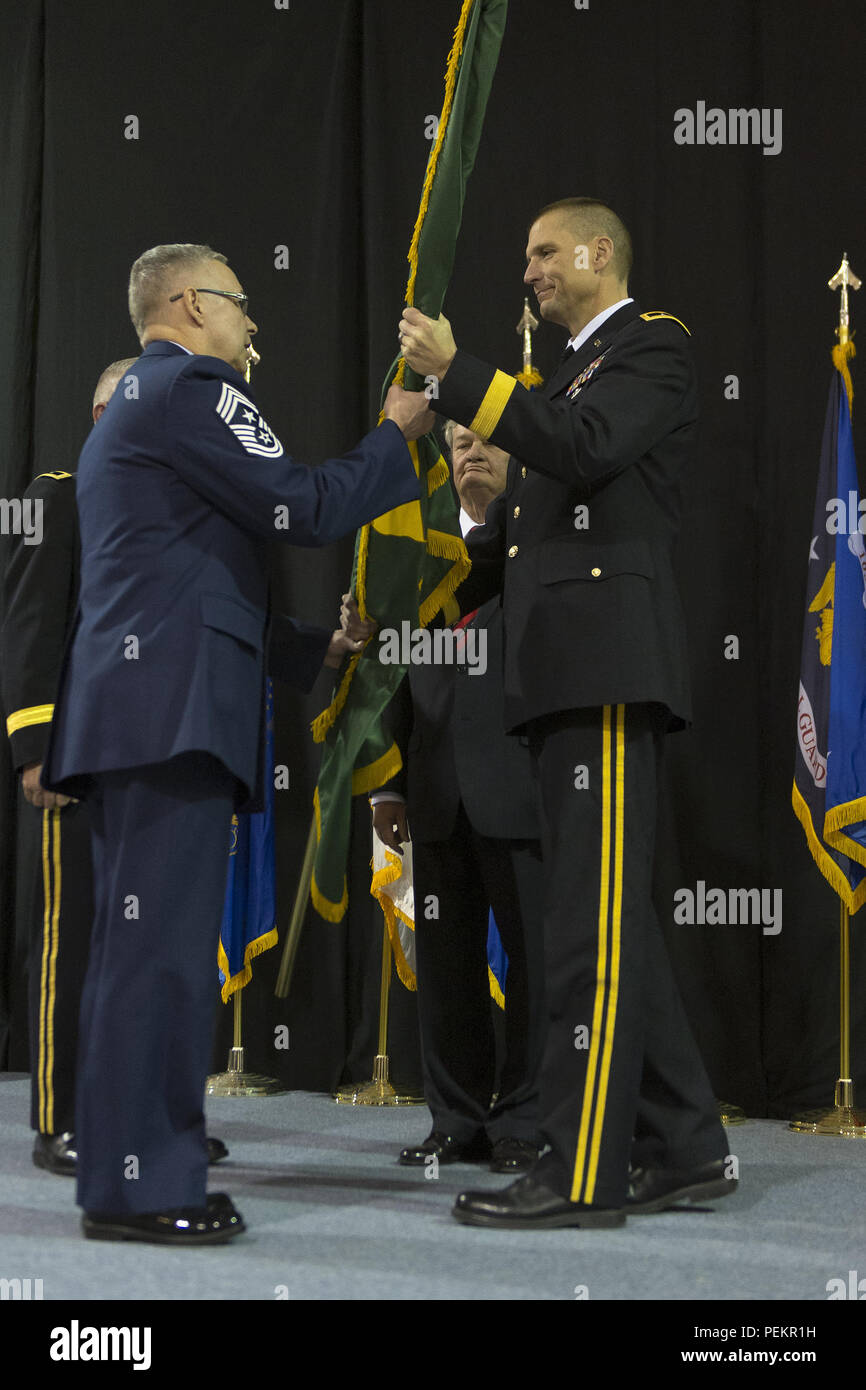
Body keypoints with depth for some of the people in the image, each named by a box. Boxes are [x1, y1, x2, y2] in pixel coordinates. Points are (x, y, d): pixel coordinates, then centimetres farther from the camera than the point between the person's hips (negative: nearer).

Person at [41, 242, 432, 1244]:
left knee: (138, 944, 9)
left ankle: (129, 1172, 12)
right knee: (162, 943, -11)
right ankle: (138, 1186, -11)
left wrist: (313, 647, 32)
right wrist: (395, 437, 7)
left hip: (135, 703, 11)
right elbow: (304, 509, -8)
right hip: (170, 704, -11)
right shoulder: (191, 386, -3)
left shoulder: (123, 413, 28)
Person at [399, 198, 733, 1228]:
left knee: (595, 917, -11)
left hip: (610, 662, -9)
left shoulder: (651, 344, 1)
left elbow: (589, 448, -19)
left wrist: (456, 374, -16)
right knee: (606, 917, 9)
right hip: (563, 677, 10)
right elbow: (514, 528, 28)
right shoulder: (571, 373, 28)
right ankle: (684, 1150, 15)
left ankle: (584, 1172, -10)